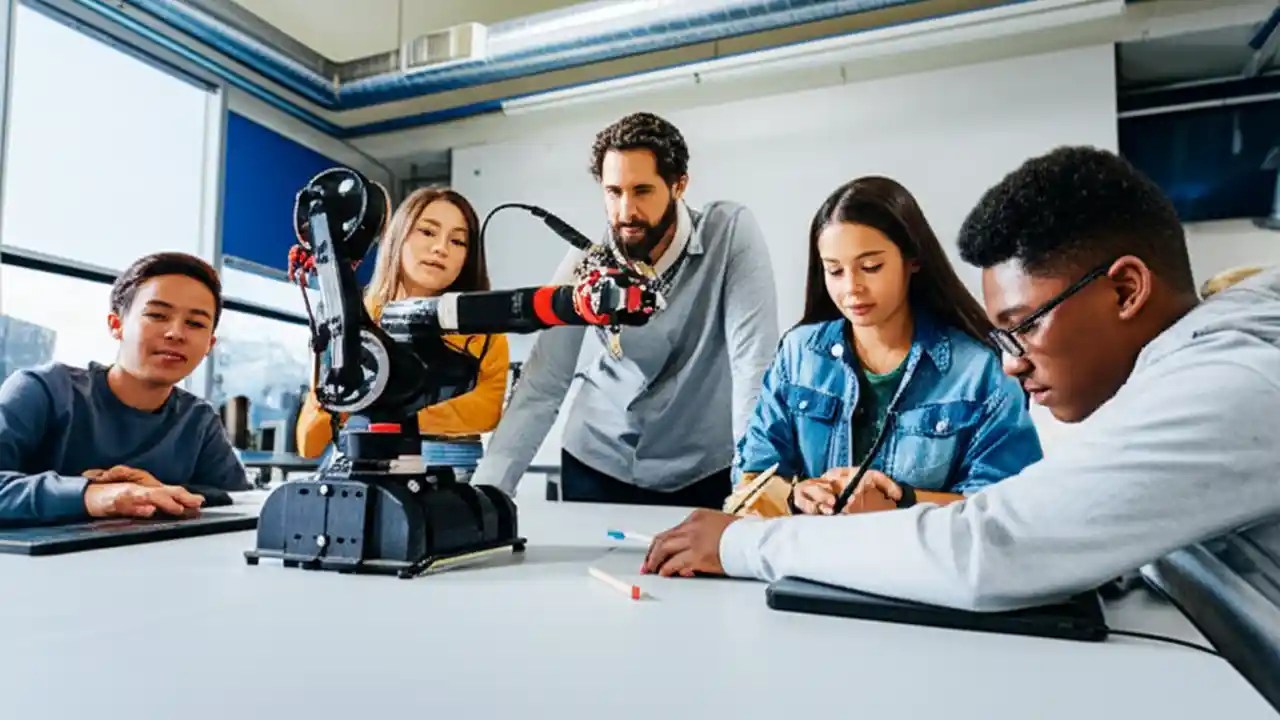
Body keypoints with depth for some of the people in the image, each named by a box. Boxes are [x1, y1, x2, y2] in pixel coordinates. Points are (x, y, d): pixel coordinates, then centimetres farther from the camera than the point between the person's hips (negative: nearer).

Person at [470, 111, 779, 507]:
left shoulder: (732, 232, -15)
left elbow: (754, 359, -21)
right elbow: (541, 388, -10)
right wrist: (485, 491, -19)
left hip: (704, 468, -1)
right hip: (598, 462, 2)